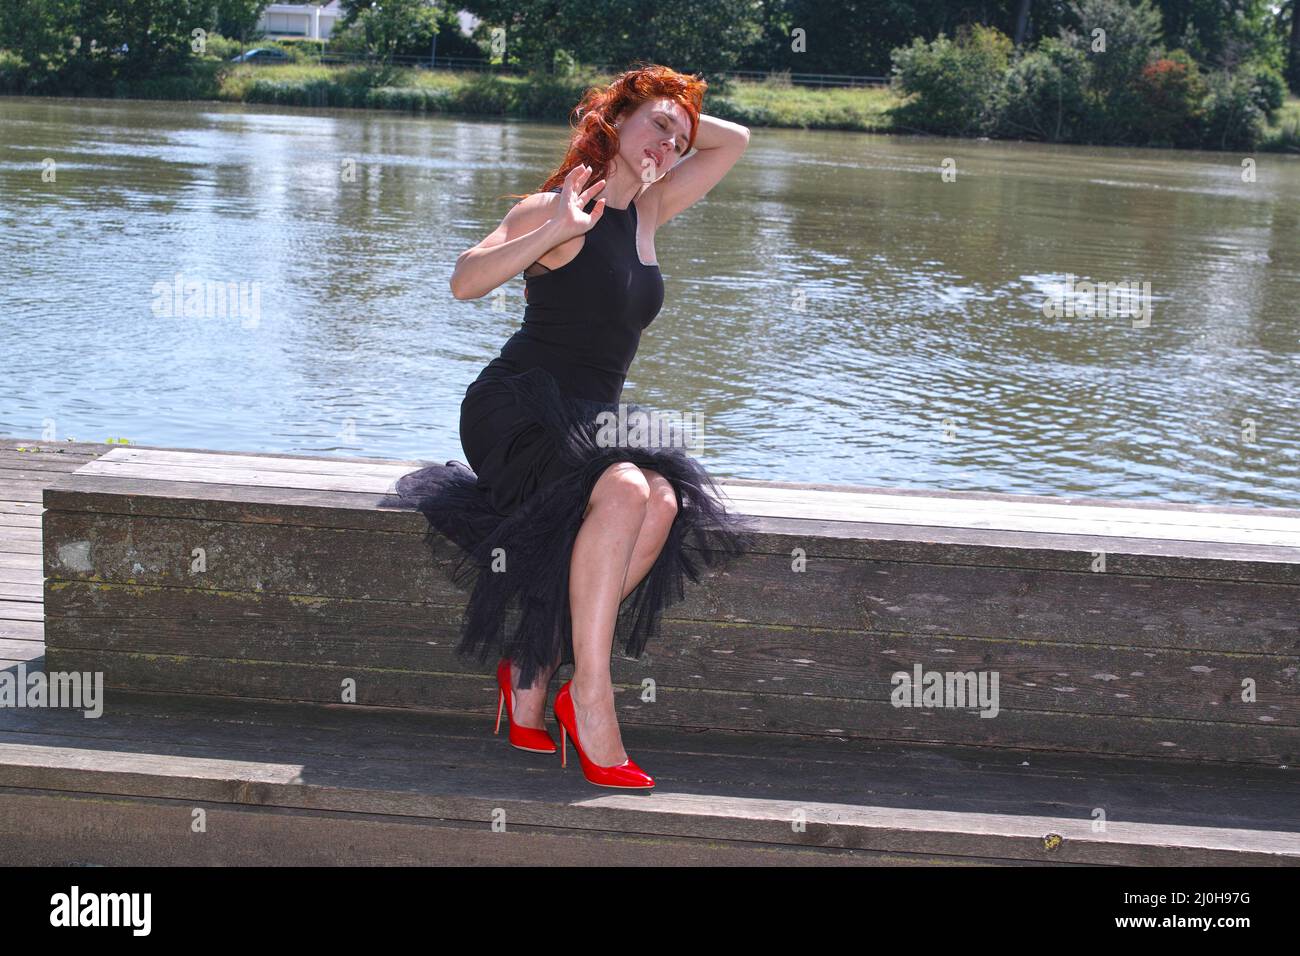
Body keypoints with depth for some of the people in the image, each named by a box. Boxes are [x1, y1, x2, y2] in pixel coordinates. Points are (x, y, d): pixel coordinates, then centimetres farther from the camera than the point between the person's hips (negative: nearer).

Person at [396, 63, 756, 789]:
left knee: (664, 502, -27)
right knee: (623, 488, -36)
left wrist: (685, 124, 18)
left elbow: (735, 142, 27)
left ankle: (533, 668, -20)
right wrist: (555, 230, -25)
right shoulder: (557, 209, -5)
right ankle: (590, 702, -34)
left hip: (589, 422, 7)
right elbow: (465, 281, -18)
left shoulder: (647, 214, 16)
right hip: (518, 409, -7)